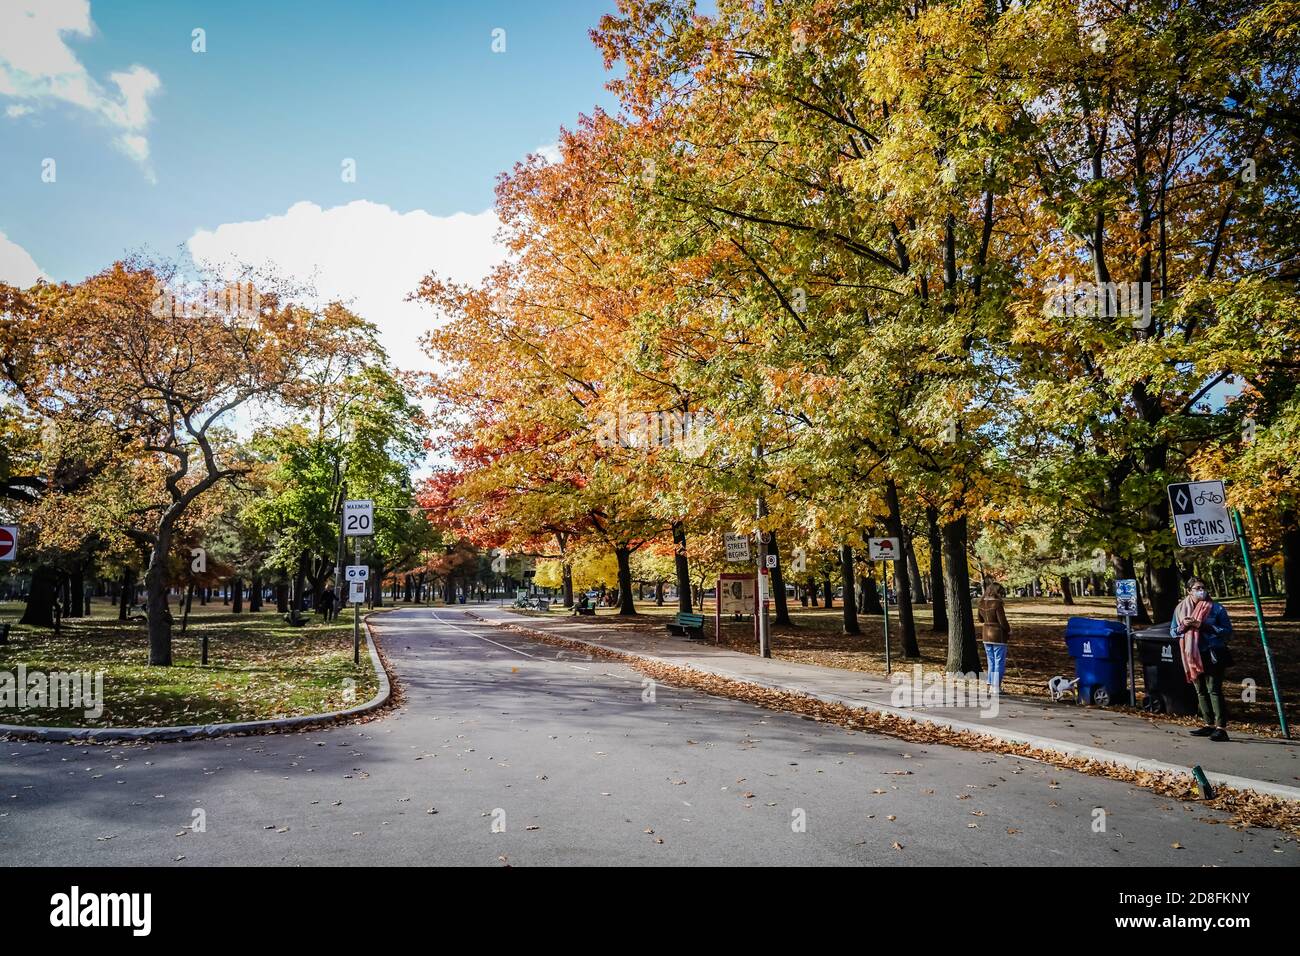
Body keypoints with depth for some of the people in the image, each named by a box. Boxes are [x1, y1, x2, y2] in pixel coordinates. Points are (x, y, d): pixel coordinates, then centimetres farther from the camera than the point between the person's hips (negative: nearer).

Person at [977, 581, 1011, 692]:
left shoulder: (982, 603, 2)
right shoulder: (997, 604, -20)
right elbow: (1003, 622, -18)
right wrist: (1009, 630, -2)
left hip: (986, 636, 7)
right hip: (999, 636, -7)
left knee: (991, 662, 18)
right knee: (999, 662, 3)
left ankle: (991, 684, 20)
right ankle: (997, 687, 5)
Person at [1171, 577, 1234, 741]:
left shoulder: (1216, 608, -2)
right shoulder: (1180, 608, 8)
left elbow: (1228, 631, -5)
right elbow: (1172, 632, 12)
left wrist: (1203, 626, -16)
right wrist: (1183, 627, -10)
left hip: (1212, 655, -5)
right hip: (1192, 655, 5)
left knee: (1214, 690, -10)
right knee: (1200, 691, 11)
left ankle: (1221, 727, -10)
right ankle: (1209, 724, 20)